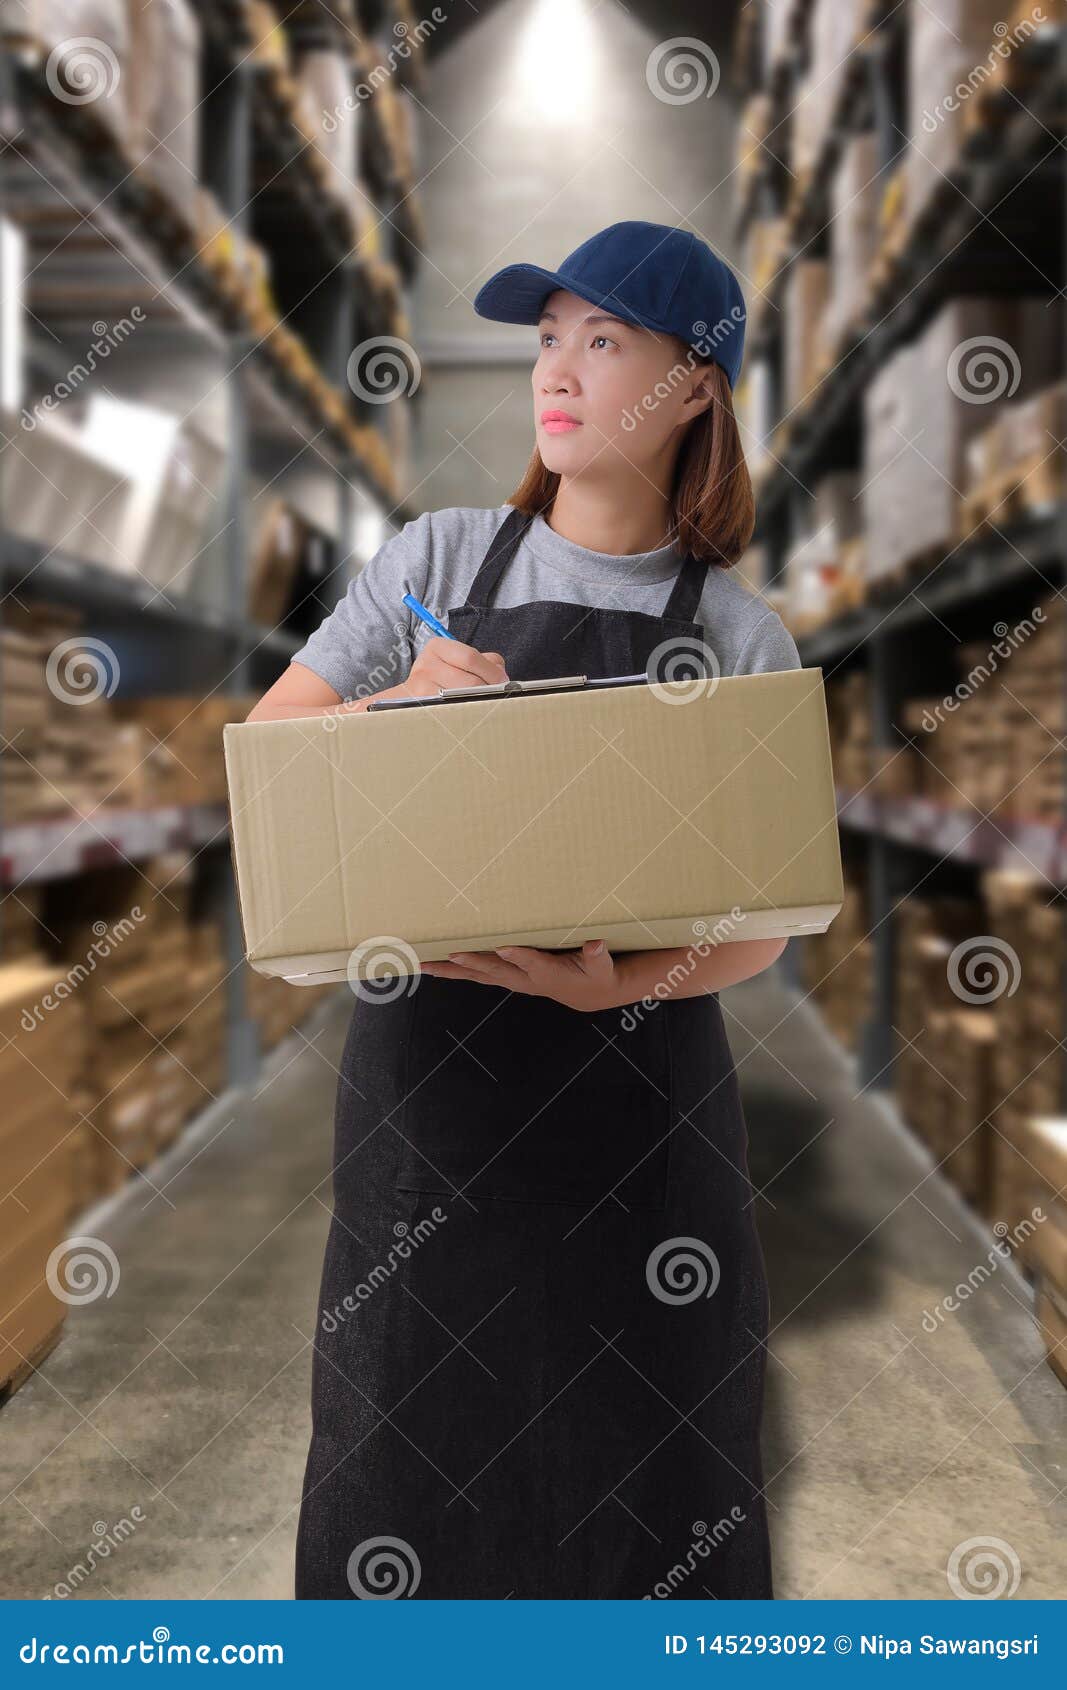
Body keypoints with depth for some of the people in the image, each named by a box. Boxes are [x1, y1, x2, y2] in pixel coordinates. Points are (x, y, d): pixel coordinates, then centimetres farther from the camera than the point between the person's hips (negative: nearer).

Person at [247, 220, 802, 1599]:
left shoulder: (741, 637, 1)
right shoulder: (437, 561, 4)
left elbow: (762, 920, -1)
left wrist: (620, 983, -21)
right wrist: (395, 705, -15)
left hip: (644, 1090, 0)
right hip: (429, 1069, 1)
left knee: (650, 1473, 7)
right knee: (408, 1443, 8)